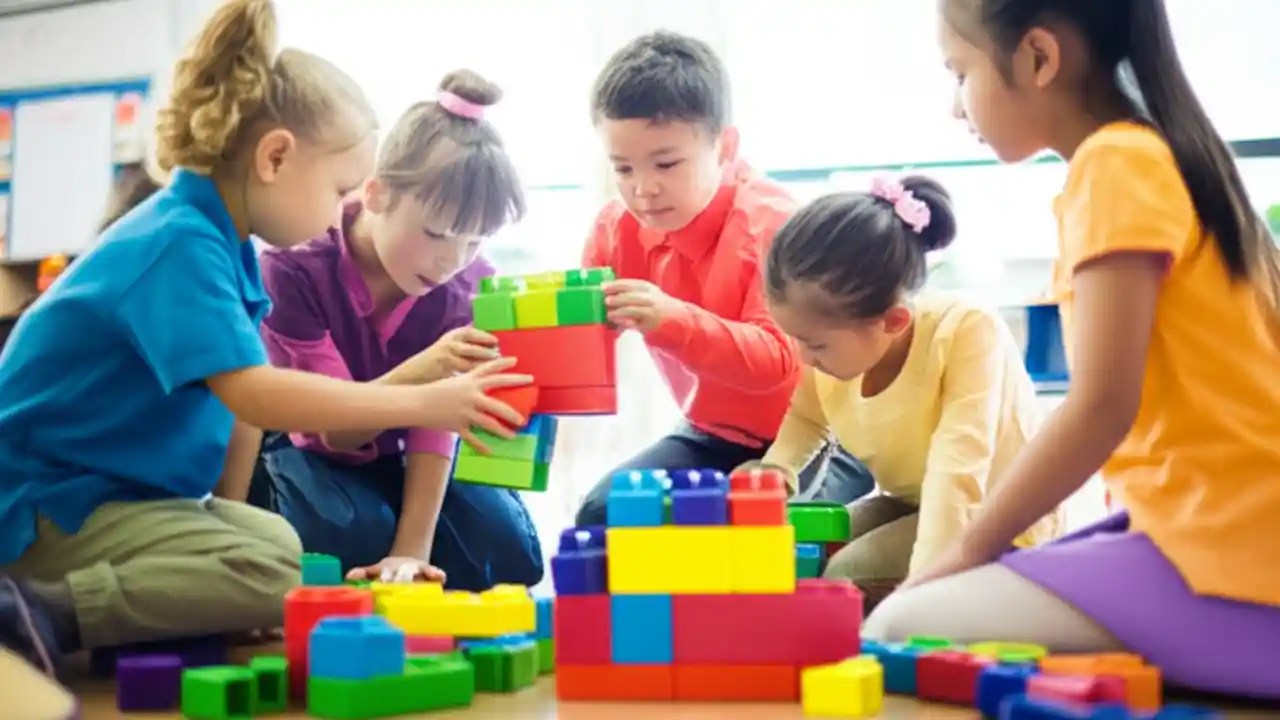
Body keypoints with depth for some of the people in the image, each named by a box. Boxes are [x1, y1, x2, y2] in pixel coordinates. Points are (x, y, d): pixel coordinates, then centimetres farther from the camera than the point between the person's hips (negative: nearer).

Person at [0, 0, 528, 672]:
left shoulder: (224, 246, 9)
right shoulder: (181, 245, -21)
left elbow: (234, 410, 11)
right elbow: (253, 395, -31)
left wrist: (227, 516, 8)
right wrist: (424, 402, -28)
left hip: (129, 492, 10)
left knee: (289, 548, 3)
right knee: (277, 578, -23)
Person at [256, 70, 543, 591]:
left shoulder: (470, 285, -19)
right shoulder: (294, 269, -27)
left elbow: (437, 424, -22)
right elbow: (335, 432, -30)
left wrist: (412, 550, -32)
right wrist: (421, 370, -50)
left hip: (403, 457, 3)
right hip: (314, 453, -3)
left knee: (507, 552, -18)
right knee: (358, 534, -34)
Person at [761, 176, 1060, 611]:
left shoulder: (967, 331, -30)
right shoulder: (832, 342, -13)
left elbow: (957, 475, -38)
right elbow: (805, 419, 8)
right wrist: (770, 475, -15)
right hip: (908, 505, 7)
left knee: (845, 578, -26)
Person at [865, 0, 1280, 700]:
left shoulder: (1115, 163, -13)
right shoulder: (1155, 157, 16)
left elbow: (1103, 406, -18)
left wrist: (971, 548, -6)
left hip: (1222, 562, -10)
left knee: (901, 629, -15)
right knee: (907, 611, 14)